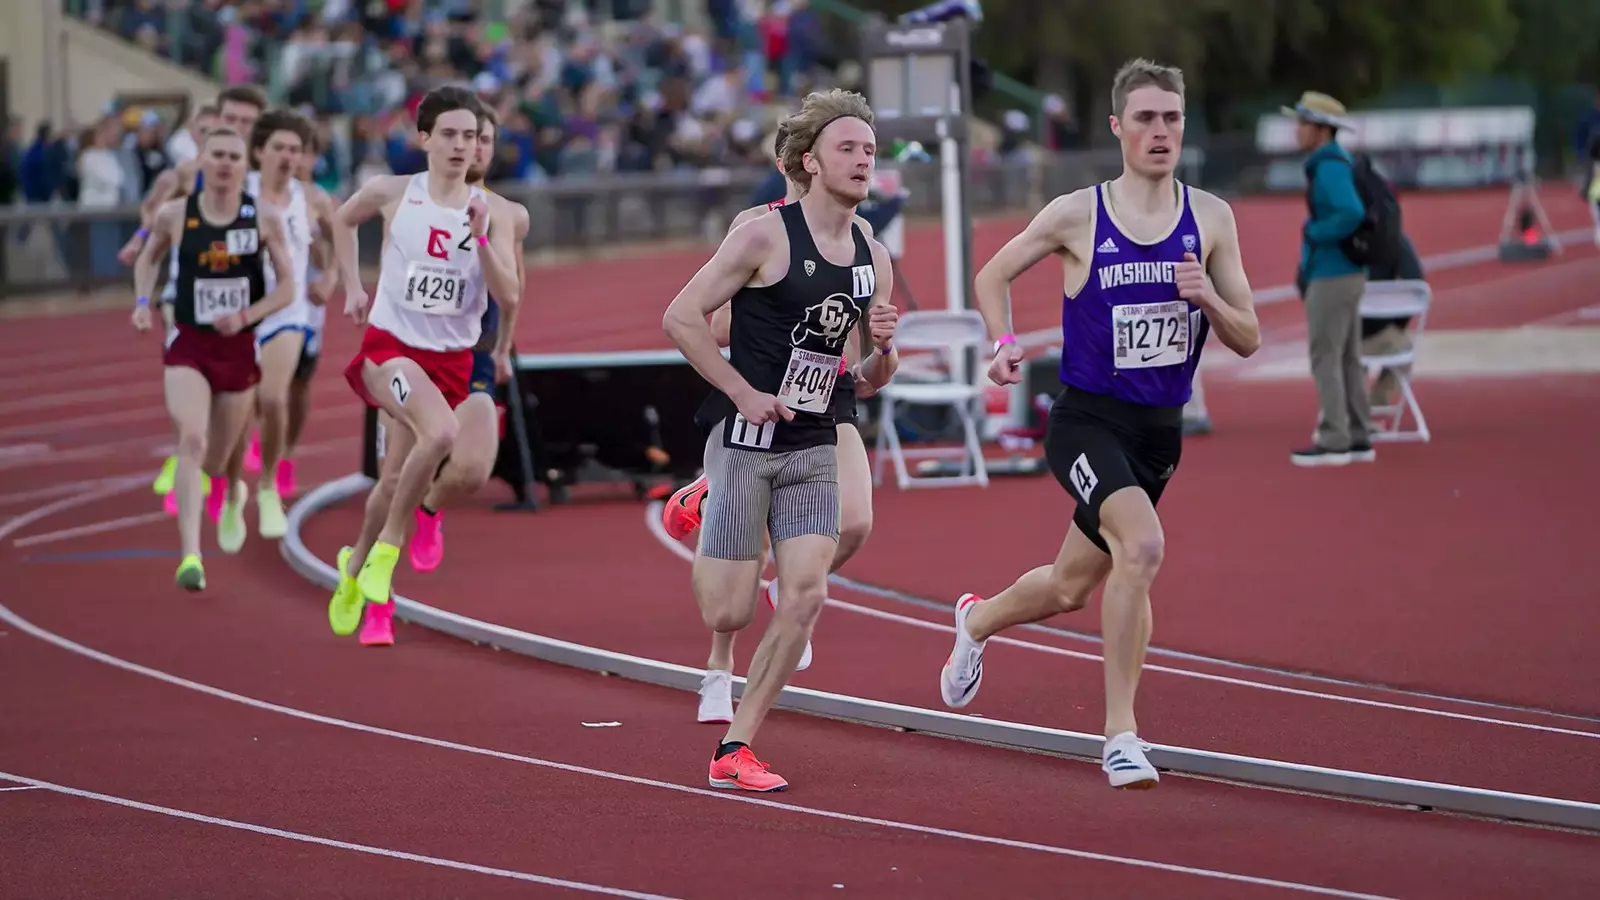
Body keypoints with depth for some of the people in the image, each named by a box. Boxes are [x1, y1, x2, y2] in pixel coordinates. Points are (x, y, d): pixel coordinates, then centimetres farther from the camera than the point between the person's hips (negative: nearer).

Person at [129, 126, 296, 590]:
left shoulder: (263, 219, -6)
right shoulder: (175, 215, -5)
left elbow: (287, 286, -2)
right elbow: (147, 258, 15)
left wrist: (246, 315, -17)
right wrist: (143, 302, -2)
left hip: (239, 347, 1)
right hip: (188, 346, -1)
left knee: (217, 458, 15)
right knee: (192, 441, -22)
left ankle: (231, 498, 55)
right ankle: (191, 556, -29)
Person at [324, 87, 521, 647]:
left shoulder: (491, 213, -1)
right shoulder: (393, 194, -2)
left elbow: (508, 295, -8)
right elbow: (344, 220, 20)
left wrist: (480, 237, -20)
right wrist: (352, 286, 15)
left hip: (450, 358, 3)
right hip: (389, 344, -3)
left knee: (395, 480, 5)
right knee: (441, 432, -30)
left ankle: (358, 565, 32)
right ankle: (387, 550, -13)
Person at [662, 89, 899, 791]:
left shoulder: (873, 259, 9)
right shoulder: (766, 235, -10)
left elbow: (870, 380, 17)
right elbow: (680, 317, -11)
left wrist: (883, 348, -6)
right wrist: (744, 392, -14)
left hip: (814, 450, 5)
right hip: (745, 441, -5)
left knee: (806, 595, -11)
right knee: (728, 613, -4)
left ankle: (734, 748, -1)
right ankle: (700, 512, 31)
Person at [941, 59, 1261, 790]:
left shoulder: (1209, 219, 0)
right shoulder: (1076, 216, -8)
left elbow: (1248, 340, 2)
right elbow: (992, 277, 9)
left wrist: (1207, 298, -17)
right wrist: (1005, 344, -8)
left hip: (1160, 429, 5)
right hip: (1086, 420, -5)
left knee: (1069, 589, 17)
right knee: (1142, 544, -30)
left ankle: (978, 620, 52)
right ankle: (1120, 733, -21)